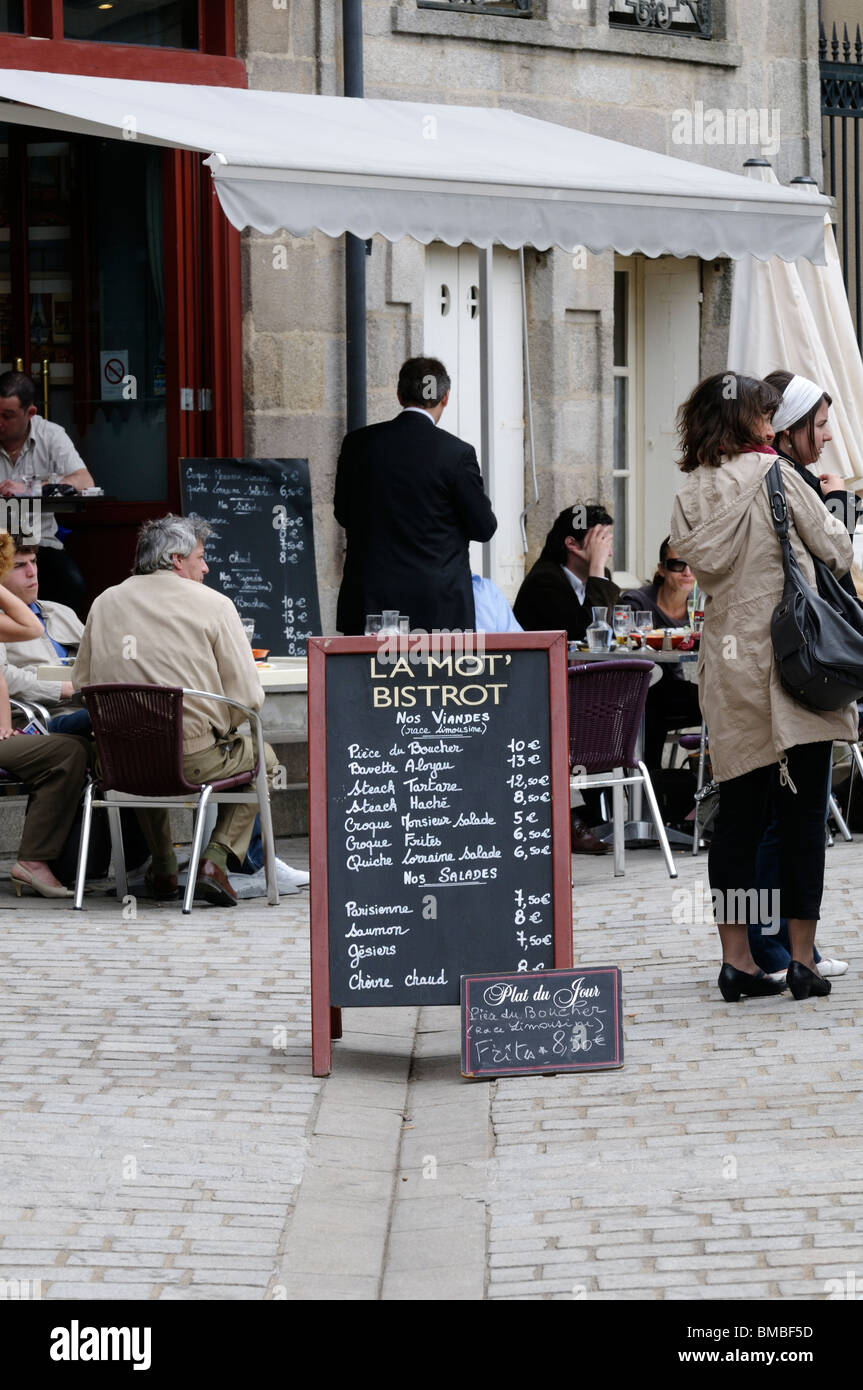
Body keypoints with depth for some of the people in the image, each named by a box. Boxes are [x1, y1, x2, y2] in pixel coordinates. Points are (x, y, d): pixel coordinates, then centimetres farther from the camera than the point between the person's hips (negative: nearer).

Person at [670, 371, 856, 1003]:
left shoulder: (690, 497, 6)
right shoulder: (776, 476, -8)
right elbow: (837, 551, -2)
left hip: (727, 664, 5)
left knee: (738, 817, 8)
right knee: (803, 815, 1)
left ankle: (737, 959, 8)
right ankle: (803, 958, 2)